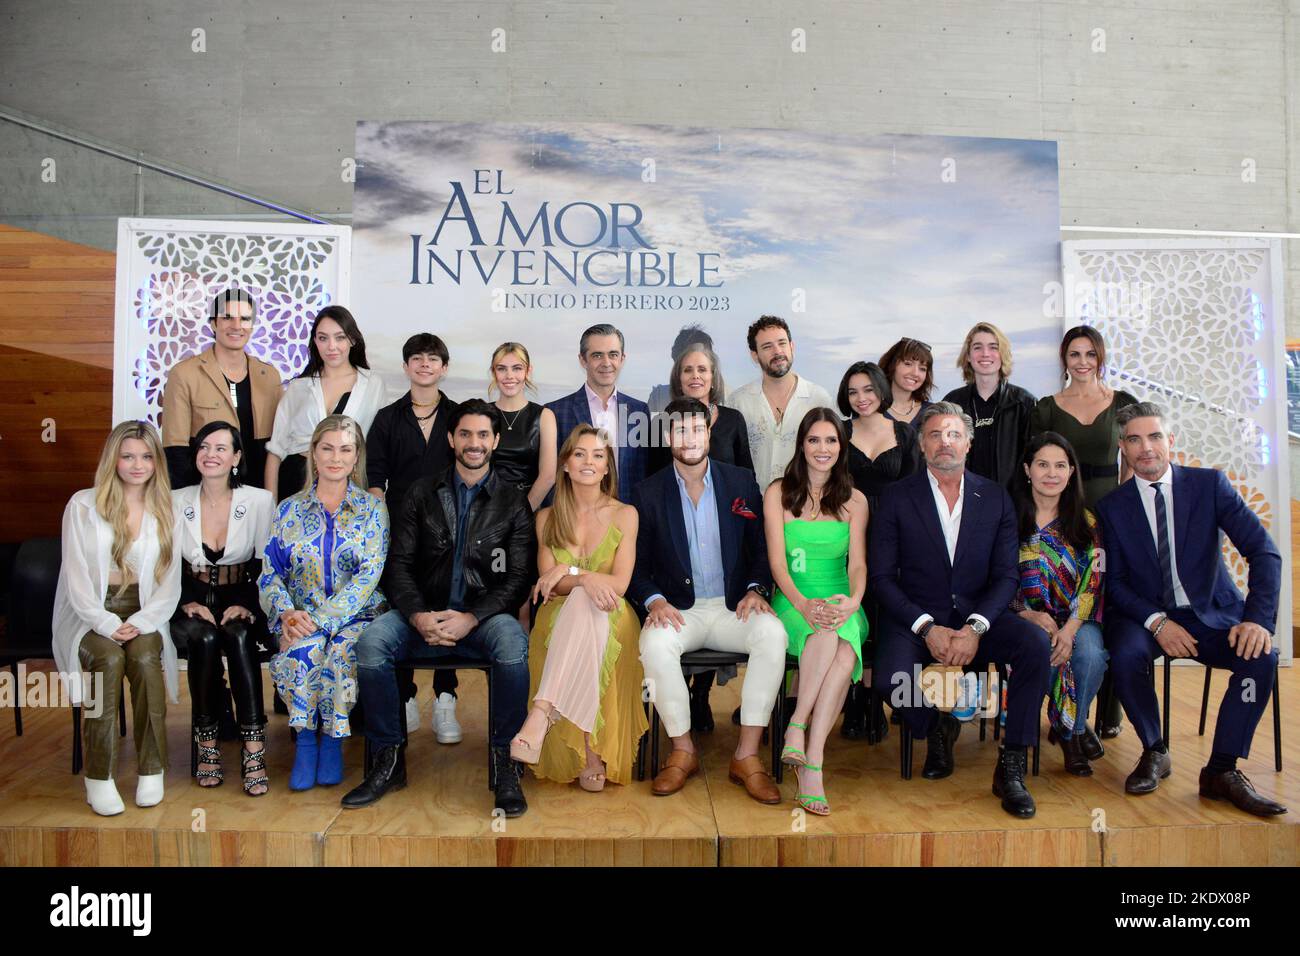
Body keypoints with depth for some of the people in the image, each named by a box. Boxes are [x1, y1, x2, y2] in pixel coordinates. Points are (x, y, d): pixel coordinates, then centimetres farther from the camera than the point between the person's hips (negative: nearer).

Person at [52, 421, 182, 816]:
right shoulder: (82, 506, 2)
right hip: (90, 616, -1)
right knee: (110, 659, -31)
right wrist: (109, 625, -18)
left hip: (142, 615, 2)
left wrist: (140, 623, -12)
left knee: (145, 658, -29)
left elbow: (170, 585, 5)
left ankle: (151, 770, -19)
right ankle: (99, 777, -22)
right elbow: (77, 580, -5)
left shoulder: (164, 510, 9)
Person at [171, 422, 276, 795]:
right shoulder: (175, 502, 3)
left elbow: (267, 566, -1)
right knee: (205, 639, -32)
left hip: (240, 601, -1)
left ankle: (253, 750, -35)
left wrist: (249, 607, -16)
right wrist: (187, 603, -13)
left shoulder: (260, 501, 0)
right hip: (193, 604, 1)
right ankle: (206, 743, -19)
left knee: (239, 636, -34)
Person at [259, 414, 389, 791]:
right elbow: (269, 572, 7)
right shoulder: (289, 509, 13)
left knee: (343, 651, -34)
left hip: (357, 615, -1)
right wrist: (287, 612, -15)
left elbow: (369, 575, -7)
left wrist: (321, 619, -18)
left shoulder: (372, 509, 5)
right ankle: (306, 738, -10)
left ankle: (332, 739, -10)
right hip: (301, 617, 2)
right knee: (304, 652, -32)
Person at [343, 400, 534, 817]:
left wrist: (471, 618, -16)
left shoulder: (512, 501, 7)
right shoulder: (422, 493, 12)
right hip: (425, 614, 2)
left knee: (512, 641, -35)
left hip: (483, 616, -2)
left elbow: (518, 577, -1)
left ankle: (504, 761, -19)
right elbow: (399, 564, 6)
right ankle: (389, 759, -11)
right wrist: (419, 616, -13)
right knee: (371, 641, -26)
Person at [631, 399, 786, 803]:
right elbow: (636, 564, 5)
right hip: (678, 609, 0)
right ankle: (683, 751, -12)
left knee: (772, 632, -31)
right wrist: (654, 600, -14)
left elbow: (763, 548, 9)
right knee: (655, 641, -34)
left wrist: (756, 589, -10)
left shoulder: (741, 482, 7)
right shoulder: (649, 492, 5)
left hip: (733, 606, 1)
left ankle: (746, 756, -21)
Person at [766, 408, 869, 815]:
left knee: (844, 653, -34)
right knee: (828, 633, -36)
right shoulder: (778, 493, 8)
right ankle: (811, 761, -29)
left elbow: (857, 563, 5)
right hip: (792, 602, -2)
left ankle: (804, 747, -31)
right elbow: (777, 560, -2)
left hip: (840, 604, 2)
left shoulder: (854, 501, 15)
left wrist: (853, 600, -18)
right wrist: (802, 603, -20)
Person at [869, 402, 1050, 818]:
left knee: (1035, 643, -26)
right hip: (915, 618, -2)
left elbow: (1006, 576, 1)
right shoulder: (896, 498, 1)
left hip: (977, 616, 2)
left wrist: (974, 628, -17)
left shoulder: (996, 499, 7)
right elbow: (882, 577, -4)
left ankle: (1010, 768, -13)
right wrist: (927, 628, -17)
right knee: (891, 679, -30)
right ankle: (935, 730, 7)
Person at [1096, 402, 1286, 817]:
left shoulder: (1210, 484, -1)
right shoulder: (1112, 506, 0)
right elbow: (1115, 582, -2)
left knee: (1261, 656, -27)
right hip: (1145, 615, 0)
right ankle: (1154, 752, -6)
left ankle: (1222, 770, -14)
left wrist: (1258, 618, -22)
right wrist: (1157, 622, -19)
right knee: (1125, 656, -31)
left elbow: (1263, 551, -8)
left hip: (1212, 613, 1)